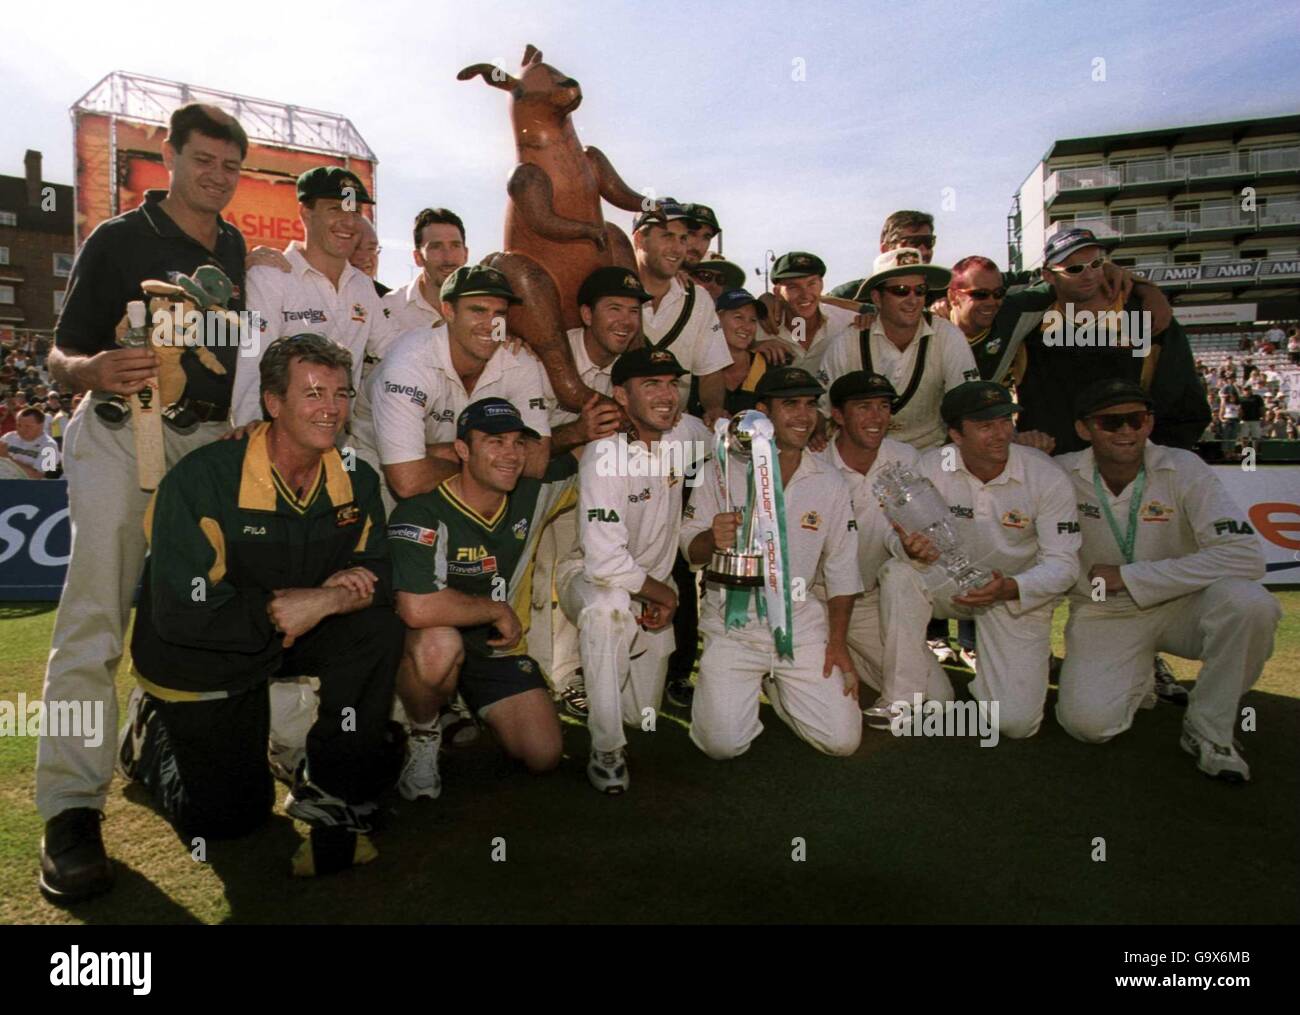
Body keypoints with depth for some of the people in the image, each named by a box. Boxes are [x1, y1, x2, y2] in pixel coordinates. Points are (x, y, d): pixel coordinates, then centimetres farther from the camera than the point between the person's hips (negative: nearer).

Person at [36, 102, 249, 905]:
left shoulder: (237, 250, 16)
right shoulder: (119, 240, 2)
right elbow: (62, 356, 0)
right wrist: (93, 371, -22)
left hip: (209, 439, 5)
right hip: (123, 435, -5)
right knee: (95, 615, -11)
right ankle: (72, 809, -8)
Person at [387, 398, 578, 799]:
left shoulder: (533, 495, -8)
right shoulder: (422, 514, -25)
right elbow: (417, 608, -38)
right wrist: (498, 611, -24)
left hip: (501, 649, 5)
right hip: (433, 649, -5)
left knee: (544, 757, -5)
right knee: (439, 643, -40)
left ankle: (474, 711, 27)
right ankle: (423, 739, -7)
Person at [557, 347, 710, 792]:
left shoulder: (686, 432, -7)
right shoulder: (605, 455, -26)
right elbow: (605, 563, -33)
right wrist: (665, 594, -16)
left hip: (653, 582, 6)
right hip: (590, 577, -6)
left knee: (644, 714, 8)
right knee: (610, 605, -42)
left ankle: (596, 674, 42)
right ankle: (606, 752, -29)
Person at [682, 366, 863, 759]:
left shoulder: (830, 483, 3)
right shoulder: (721, 471, -4)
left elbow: (841, 569, 7)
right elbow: (690, 549, -2)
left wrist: (838, 642, 0)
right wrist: (712, 538, -26)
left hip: (802, 625, 3)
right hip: (733, 623, -2)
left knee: (842, 739, -4)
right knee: (723, 744, -13)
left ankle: (775, 685, 24)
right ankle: (731, 689, 22)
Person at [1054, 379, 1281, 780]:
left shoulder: (1183, 469, -15)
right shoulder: (1061, 475, -11)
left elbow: (1245, 555, -25)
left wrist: (1129, 577, -23)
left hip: (1182, 607, 0)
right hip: (1103, 616, 0)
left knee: (1248, 602, -32)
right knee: (1087, 720, -23)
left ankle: (1208, 730, -8)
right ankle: (1137, 676, 16)